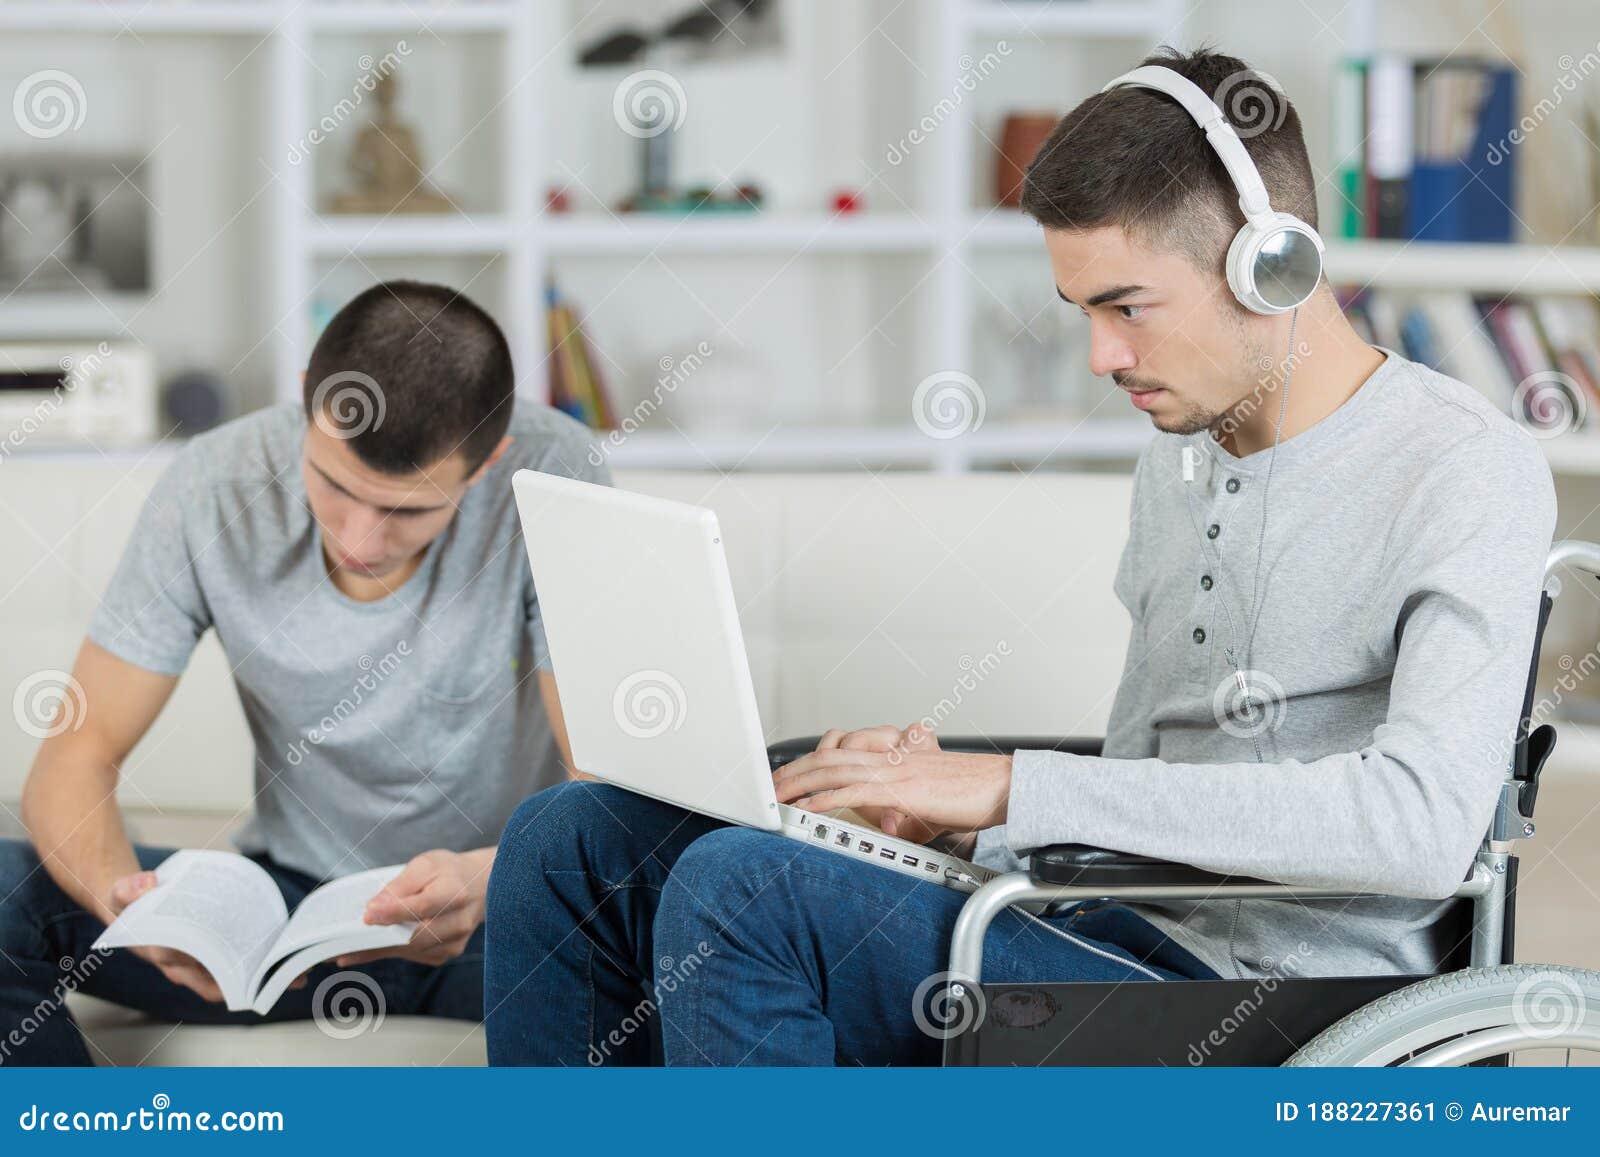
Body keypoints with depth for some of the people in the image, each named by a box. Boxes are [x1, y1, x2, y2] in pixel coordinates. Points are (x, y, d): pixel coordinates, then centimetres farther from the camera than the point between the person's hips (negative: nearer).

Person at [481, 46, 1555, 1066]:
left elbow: (1422, 824, -25)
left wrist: (1015, 788, -22)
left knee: (740, 890, -26)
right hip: (1120, 942, 9)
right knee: (575, 837, 2)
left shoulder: (1468, 471, -10)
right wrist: (944, 786, 1)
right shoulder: (1180, 461, 18)